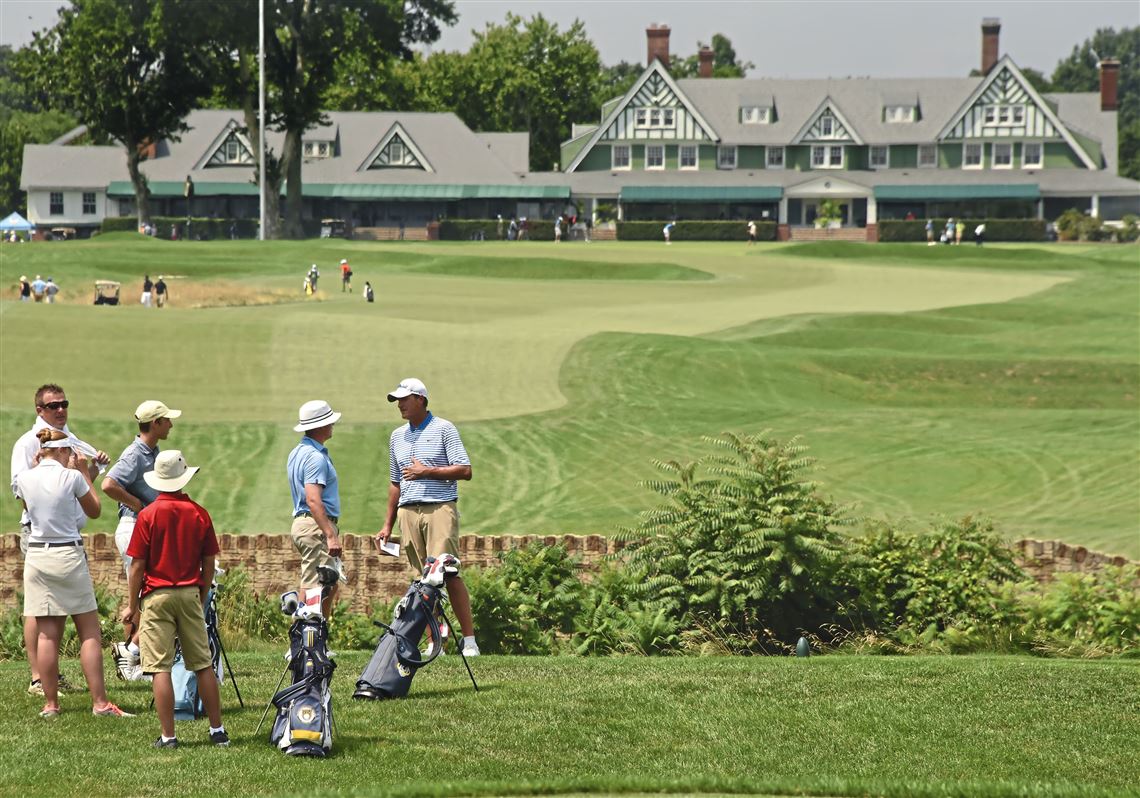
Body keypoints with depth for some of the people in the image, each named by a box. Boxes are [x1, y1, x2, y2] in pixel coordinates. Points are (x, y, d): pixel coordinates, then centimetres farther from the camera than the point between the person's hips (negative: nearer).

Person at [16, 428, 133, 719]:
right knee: (90, 633, 1)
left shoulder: (24, 479, 1)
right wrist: (84, 473, 12)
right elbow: (94, 510, 6)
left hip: (37, 555, 4)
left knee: (47, 634, 5)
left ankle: (50, 704, 6)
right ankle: (100, 703, -3)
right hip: (69, 555, -4)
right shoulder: (71, 477, -9)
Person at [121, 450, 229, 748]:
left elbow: (137, 566, -7)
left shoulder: (149, 515, -7)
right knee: (203, 664, 11)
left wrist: (132, 605, 2)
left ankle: (168, 736, -5)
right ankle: (217, 730, 14)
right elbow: (208, 565, 5)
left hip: (157, 596, -3)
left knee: (160, 667, -2)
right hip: (190, 594, 3)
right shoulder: (199, 514, 1)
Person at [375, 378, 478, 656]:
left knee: (448, 574, -15)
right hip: (408, 513, 6)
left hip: (440, 509, -6)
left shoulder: (444, 429, 1)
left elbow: (465, 471, -5)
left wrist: (426, 472, -9)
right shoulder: (397, 436, 20)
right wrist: (387, 526, 22)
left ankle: (469, 640, -13)